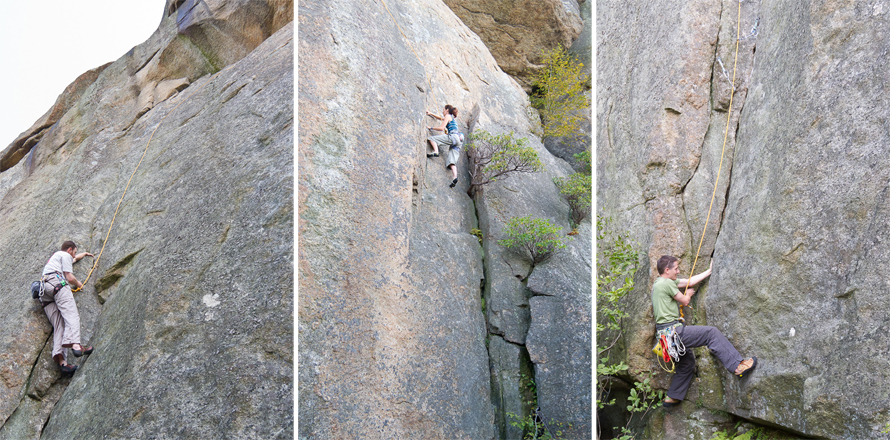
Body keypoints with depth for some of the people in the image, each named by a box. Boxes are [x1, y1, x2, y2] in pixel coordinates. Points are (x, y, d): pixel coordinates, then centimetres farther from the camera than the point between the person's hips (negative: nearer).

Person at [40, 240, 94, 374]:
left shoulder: (56, 256, 40)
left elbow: (74, 258, 63)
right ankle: (74, 343, -52)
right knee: (71, 314, -26)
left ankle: (60, 359, -29)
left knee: (59, 325, -9)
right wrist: (78, 284, 23)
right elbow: (70, 278, 3)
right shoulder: (65, 255, 13)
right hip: (56, 282, -8)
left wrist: (84, 254, 80)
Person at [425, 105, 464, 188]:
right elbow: (440, 118, 51)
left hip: (453, 137, -8)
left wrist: (431, 128, 8)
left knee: (432, 138, -7)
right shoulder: (453, 118, 34)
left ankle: (436, 152, -31)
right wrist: (431, 114, 53)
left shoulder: (448, 116, 8)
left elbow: (441, 128, -3)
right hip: (458, 140, 8)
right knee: (452, 160, -5)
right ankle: (455, 177, -25)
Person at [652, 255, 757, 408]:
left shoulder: (659, 283, 18)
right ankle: (737, 366, -9)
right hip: (674, 330, -11)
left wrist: (709, 271, 26)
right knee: (711, 333, -8)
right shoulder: (666, 283, -13)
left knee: (688, 361, 24)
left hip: (665, 333, 11)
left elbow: (690, 281, 22)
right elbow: (685, 301, -4)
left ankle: (672, 397, 27)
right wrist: (688, 294, 19)